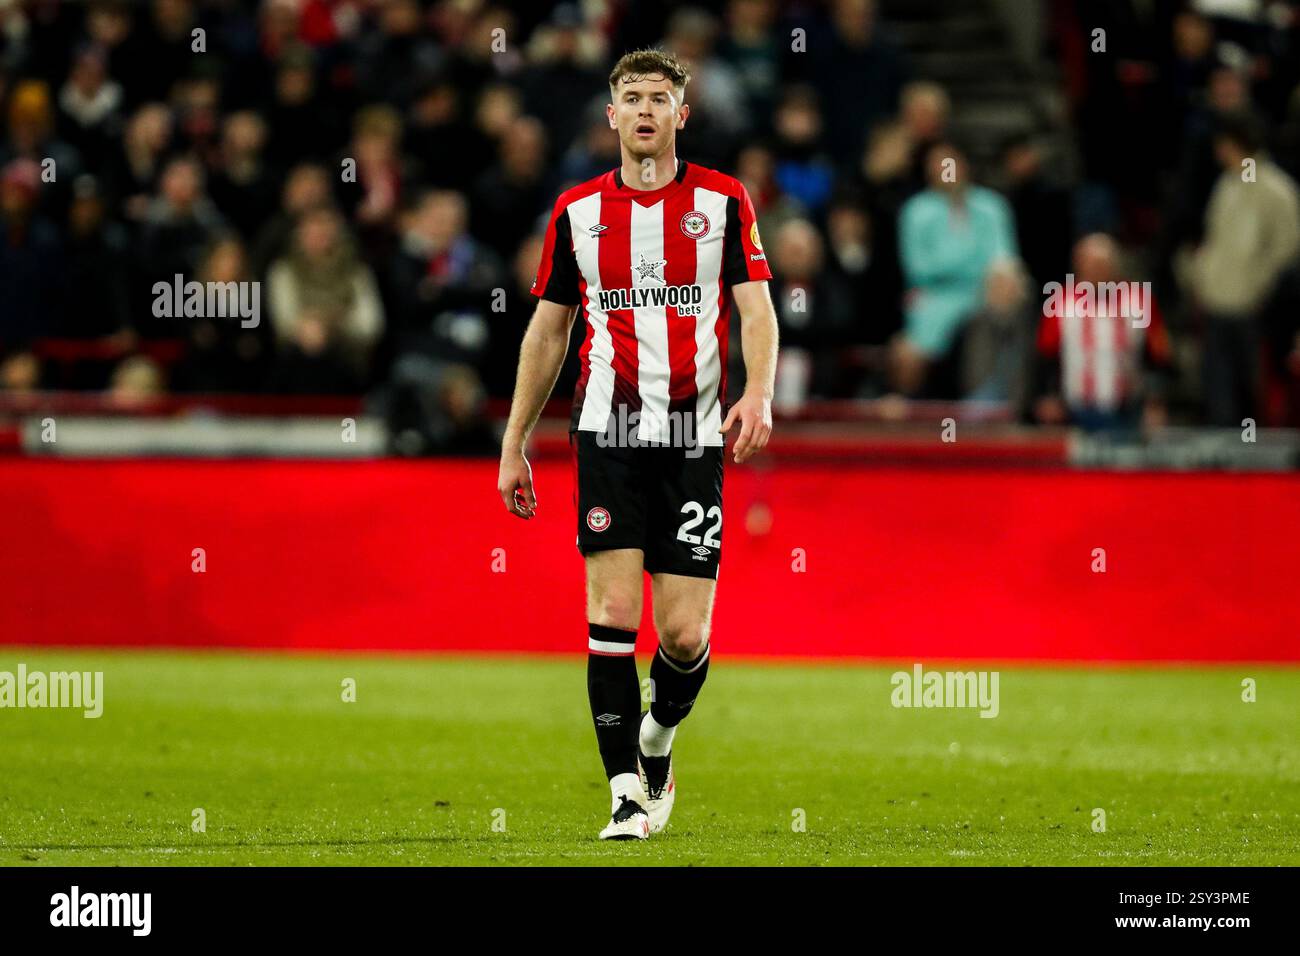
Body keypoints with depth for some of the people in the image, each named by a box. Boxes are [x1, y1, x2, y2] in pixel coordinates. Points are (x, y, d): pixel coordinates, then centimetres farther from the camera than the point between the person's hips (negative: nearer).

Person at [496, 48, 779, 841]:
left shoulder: (723, 201, 4)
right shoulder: (578, 211, 8)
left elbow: (757, 308, -2)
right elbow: (548, 330, 15)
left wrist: (758, 394, -21)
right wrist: (514, 445, 14)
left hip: (693, 437, -1)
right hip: (609, 433, 1)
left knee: (685, 634, -3)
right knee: (613, 612, -11)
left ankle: (658, 741, 27)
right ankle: (627, 793, -7)